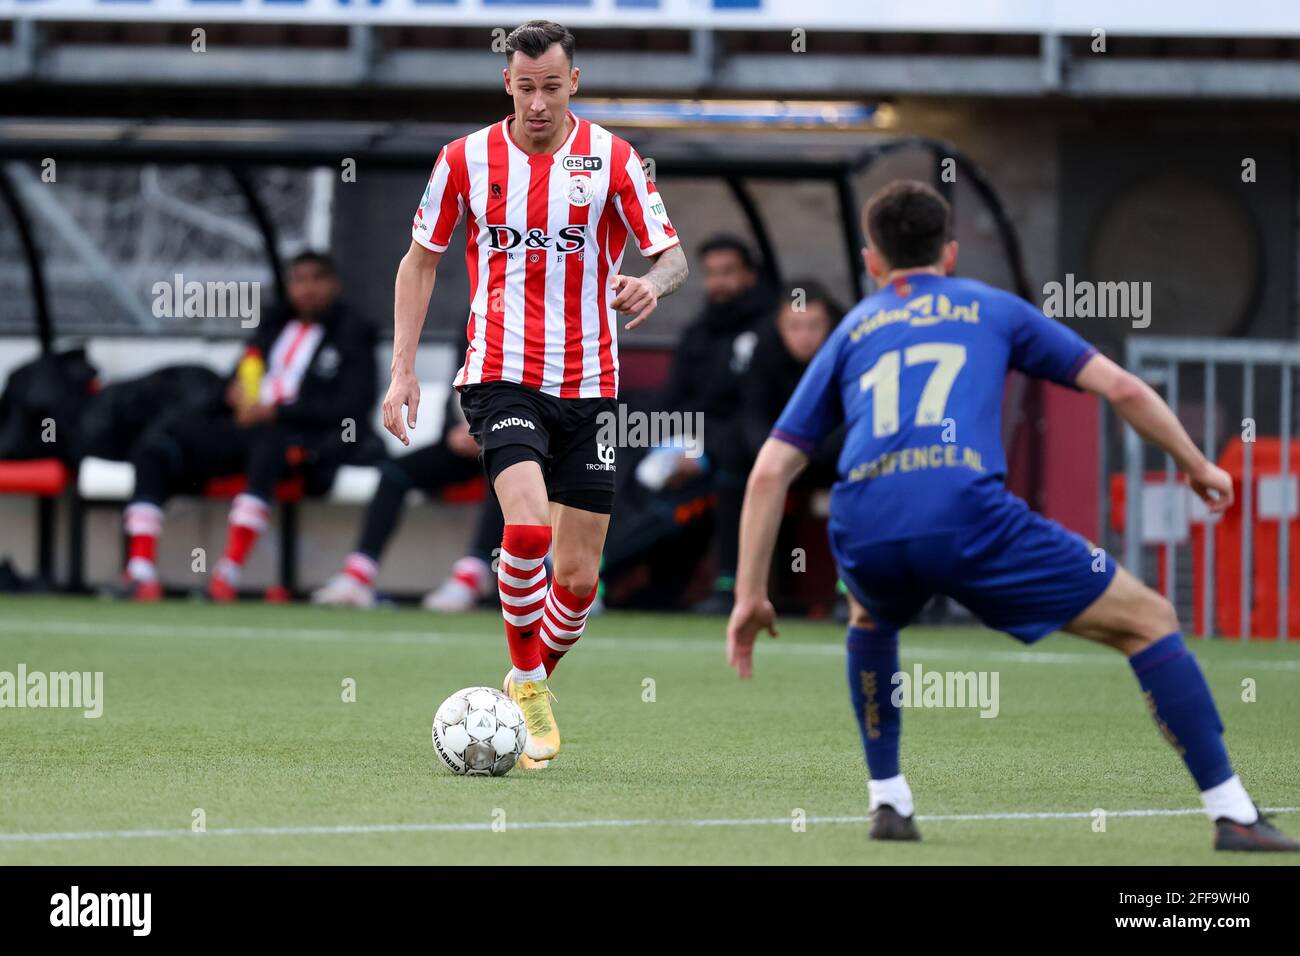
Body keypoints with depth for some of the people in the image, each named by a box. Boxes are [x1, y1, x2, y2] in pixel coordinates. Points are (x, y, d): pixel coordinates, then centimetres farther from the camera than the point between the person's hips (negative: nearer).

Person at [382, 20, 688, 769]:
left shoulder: (612, 160, -2)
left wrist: (654, 284, -26)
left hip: (587, 384, 2)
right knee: (528, 526, -26)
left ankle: (532, 686, 29)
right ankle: (527, 683, -7)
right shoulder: (466, 160, 0)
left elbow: (673, 255, -1)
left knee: (578, 576, 2)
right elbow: (422, 259, 11)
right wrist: (404, 369, 3)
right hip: (501, 376, -1)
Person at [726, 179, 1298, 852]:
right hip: (965, 513, -3)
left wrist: (750, 596, 25)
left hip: (863, 533, 3)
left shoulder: (850, 333, 29)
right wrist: (1198, 467, 34)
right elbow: (1120, 388, 20)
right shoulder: (991, 308, 25)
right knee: (1148, 621, 11)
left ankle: (888, 802, 31)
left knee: (871, 619, 40)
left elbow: (770, 470, 22)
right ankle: (1232, 815, 2)